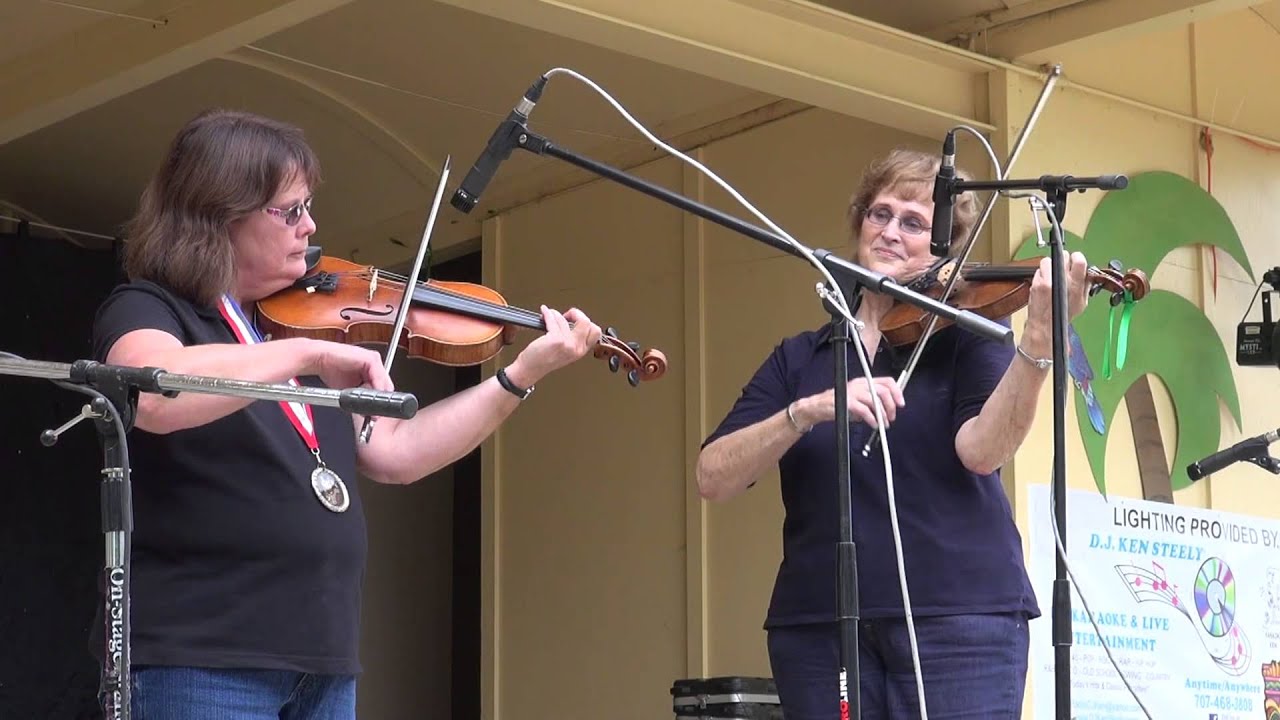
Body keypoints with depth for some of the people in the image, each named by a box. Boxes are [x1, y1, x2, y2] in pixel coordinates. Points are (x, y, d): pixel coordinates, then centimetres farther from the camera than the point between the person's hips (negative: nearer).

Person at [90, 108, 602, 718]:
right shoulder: (147, 310, -5)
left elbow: (395, 453, 12)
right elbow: (152, 397, -30)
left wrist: (523, 373, 7)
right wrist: (308, 353, -28)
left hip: (322, 661, 7)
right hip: (201, 664, -7)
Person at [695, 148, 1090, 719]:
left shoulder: (965, 337, 6)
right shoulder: (798, 359, 13)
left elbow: (982, 450, -15)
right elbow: (714, 478, -1)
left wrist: (1039, 337, -28)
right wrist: (809, 409, -16)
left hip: (958, 616, -2)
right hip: (819, 624, 3)